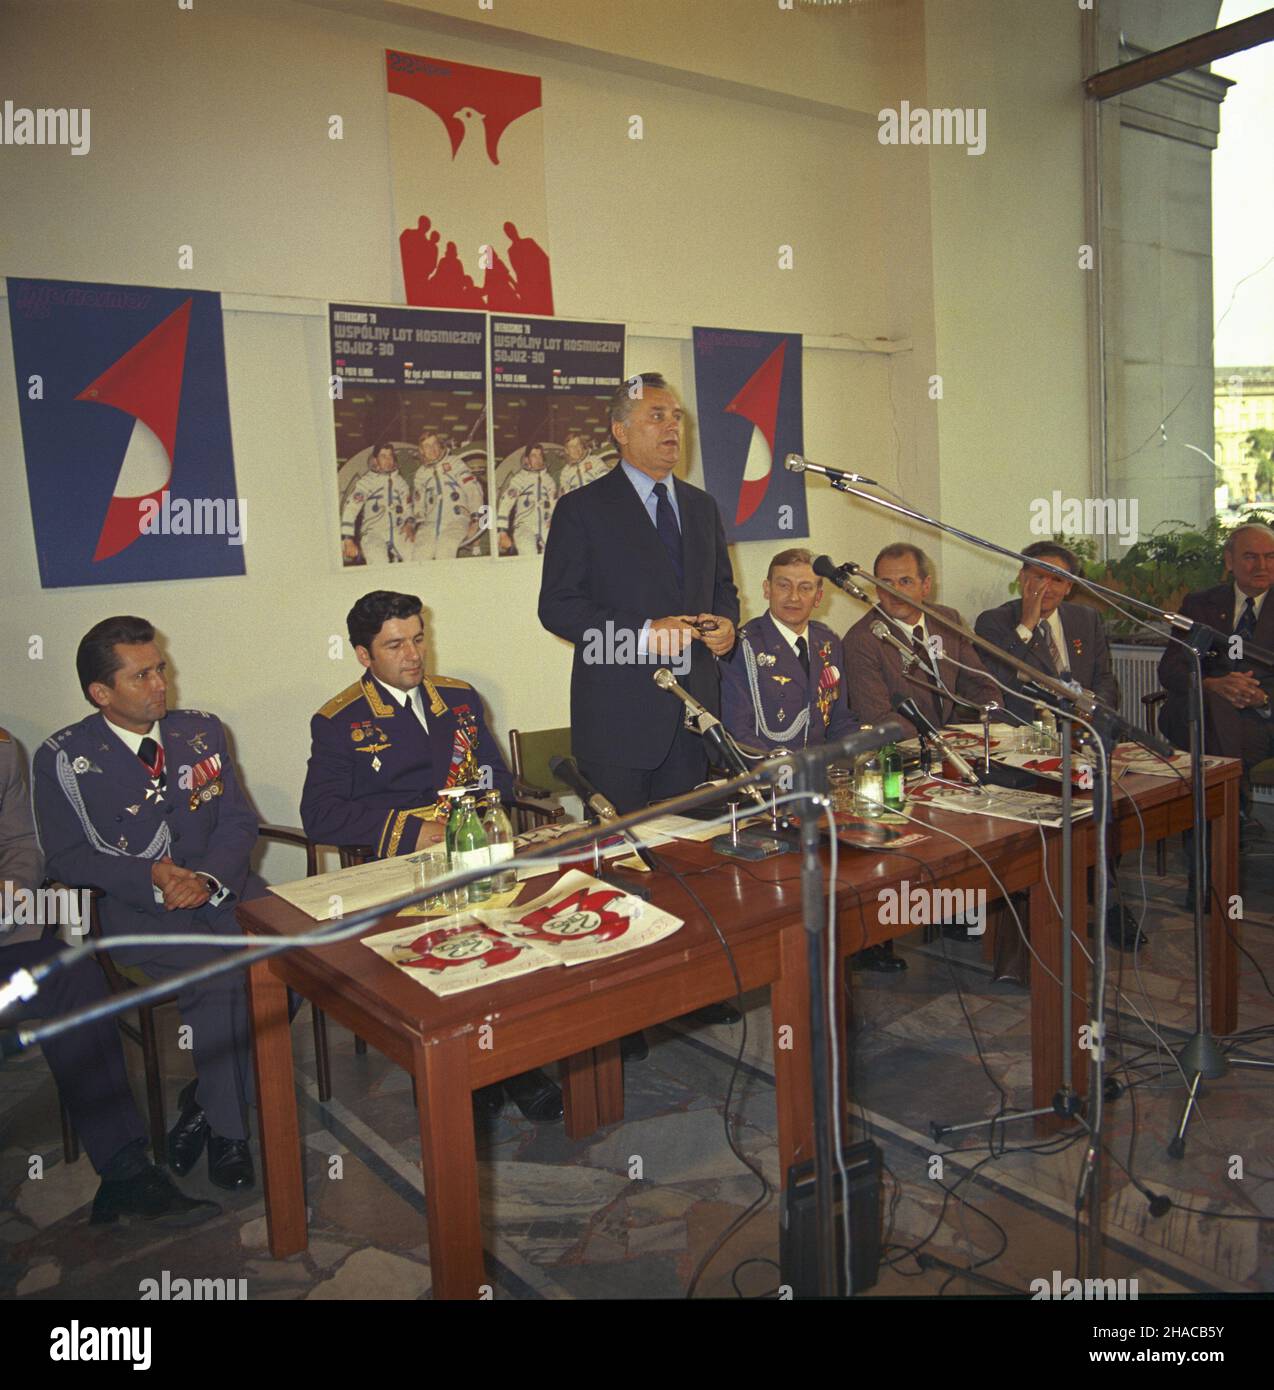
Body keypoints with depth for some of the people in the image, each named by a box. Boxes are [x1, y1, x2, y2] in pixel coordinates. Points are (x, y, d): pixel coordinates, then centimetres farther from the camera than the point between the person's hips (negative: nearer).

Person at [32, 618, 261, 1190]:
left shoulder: (201, 731, 10)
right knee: (219, 978, -29)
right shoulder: (64, 757, -1)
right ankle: (225, 1128, -5)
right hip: (137, 908, -3)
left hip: (221, 888, 4)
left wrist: (209, 876, -12)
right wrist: (151, 877, -17)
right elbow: (68, 858, -2)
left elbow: (238, 822, 8)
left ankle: (204, 1102, -2)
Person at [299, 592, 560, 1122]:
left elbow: (498, 776, 20)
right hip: (398, 862, -3)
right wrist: (411, 830, -13)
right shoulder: (338, 721, 7)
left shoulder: (461, 699, 21)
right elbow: (319, 814, -4)